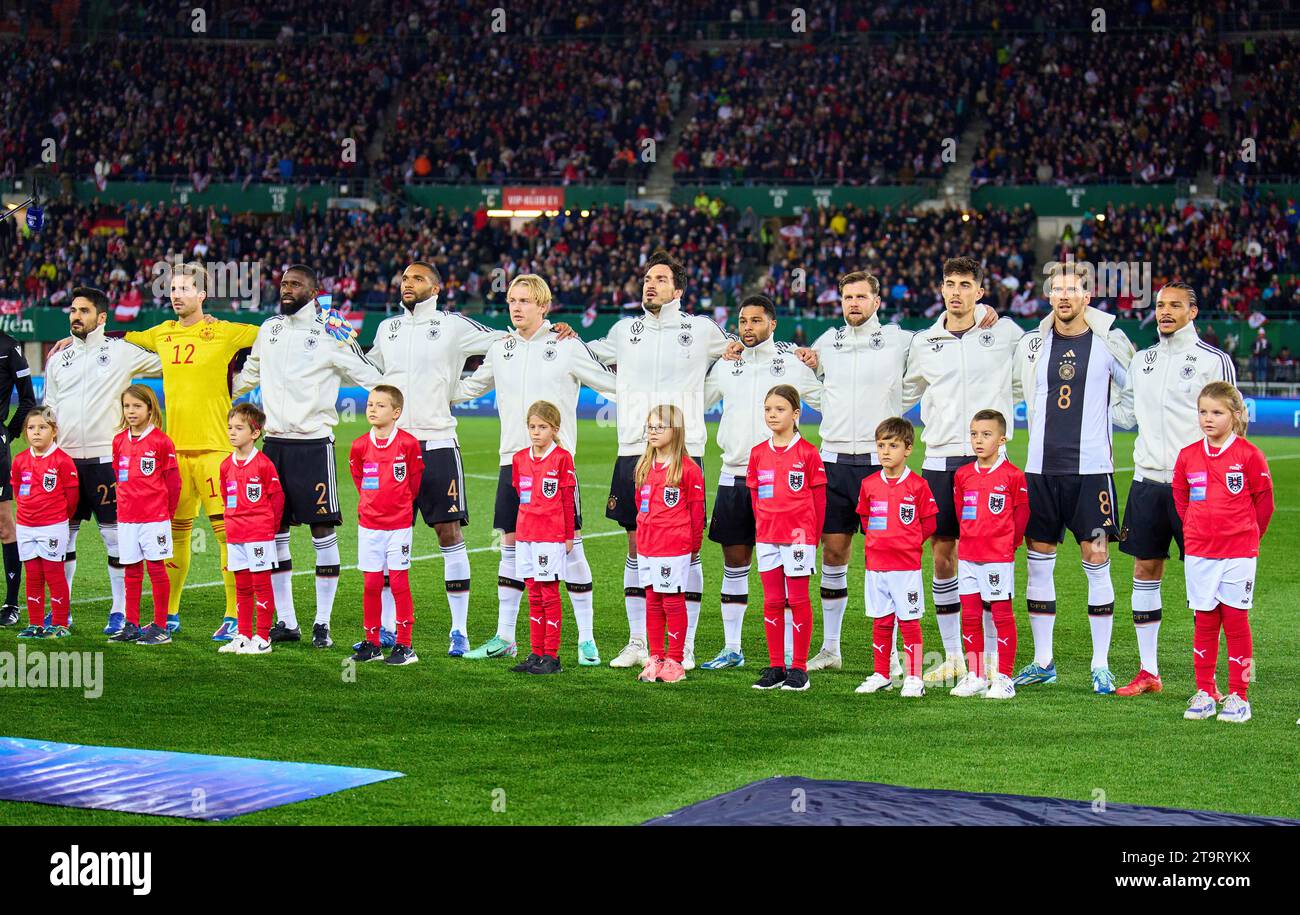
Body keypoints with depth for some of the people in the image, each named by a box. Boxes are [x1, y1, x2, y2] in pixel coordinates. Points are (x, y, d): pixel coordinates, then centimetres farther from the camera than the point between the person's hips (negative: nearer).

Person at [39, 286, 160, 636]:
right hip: (65, 459, 4)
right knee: (62, 534, 8)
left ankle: (120, 610, 4)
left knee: (115, 535, -3)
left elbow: (166, 364, 9)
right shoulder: (58, 360, 15)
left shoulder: (121, 352, 1)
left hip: (106, 458, -4)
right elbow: (49, 409, 19)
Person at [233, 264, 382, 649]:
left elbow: (369, 377, 0)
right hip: (273, 441, 6)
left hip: (313, 443, -6)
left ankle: (322, 623, 2)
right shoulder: (269, 329, 12)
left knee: (322, 531, -5)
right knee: (273, 531, 7)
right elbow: (249, 374, 28)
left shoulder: (330, 334, -4)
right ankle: (286, 621, 15)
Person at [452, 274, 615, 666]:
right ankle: (504, 637, 16)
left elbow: (612, 384, 3)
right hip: (512, 459, 5)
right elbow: (469, 387, 26)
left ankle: (587, 639, 3)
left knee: (569, 546, -4)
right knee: (511, 546, 8)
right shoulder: (500, 350, 11)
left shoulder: (568, 346, -3)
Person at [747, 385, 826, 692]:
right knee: (772, 602, 7)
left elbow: (819, 499, -1)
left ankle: (799, 668, 6)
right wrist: (763, 527, 9)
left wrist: (812, 537, -2)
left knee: (798, 600, 0)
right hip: (766, 538, 4)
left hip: (799, 536, -4)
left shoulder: (807, 453, -4)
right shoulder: (758, 453, 8)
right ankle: (775, 667, 13)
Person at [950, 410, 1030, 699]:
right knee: (970, 616, 7)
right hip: (968, 555, 5)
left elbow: (1021, 514, 2)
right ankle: (975, 676, 15)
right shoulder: (963, 475, 7)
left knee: (1002, 615, -2)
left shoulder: (1013, 476, -6)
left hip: (999, 558, -5)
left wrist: (1007, 544, 8)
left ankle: (1003, 677, 3)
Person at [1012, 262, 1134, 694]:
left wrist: (1100, 420, 6)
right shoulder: (1031, 344, 7)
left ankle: (1101, 665, 3)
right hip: (1041, 468, 3)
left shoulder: (1110, 342, -1)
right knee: (1038, 562, 5)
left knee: (1096, 561, -4)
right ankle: (1043, 661, 15)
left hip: (1091, 468, -3)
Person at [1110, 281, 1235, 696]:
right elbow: (1125, 414, 19)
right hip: (1147, 482, 5)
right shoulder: (1142, 360, 13)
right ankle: (1148, 672, 14)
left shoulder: (1214, 360, -3)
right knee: (1145, 570, 6)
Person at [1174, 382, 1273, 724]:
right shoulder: (1187, 456, 4)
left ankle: (1238, 696, 6)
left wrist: (1248, 535, 7)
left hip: (1239, 553, -3)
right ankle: (1205, 692, 15)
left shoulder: (1249, 455, -5)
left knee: (1235, 620, 0)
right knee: (1204, 621, 6)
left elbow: (1264, 501, 3)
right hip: (1199, 553, 3)